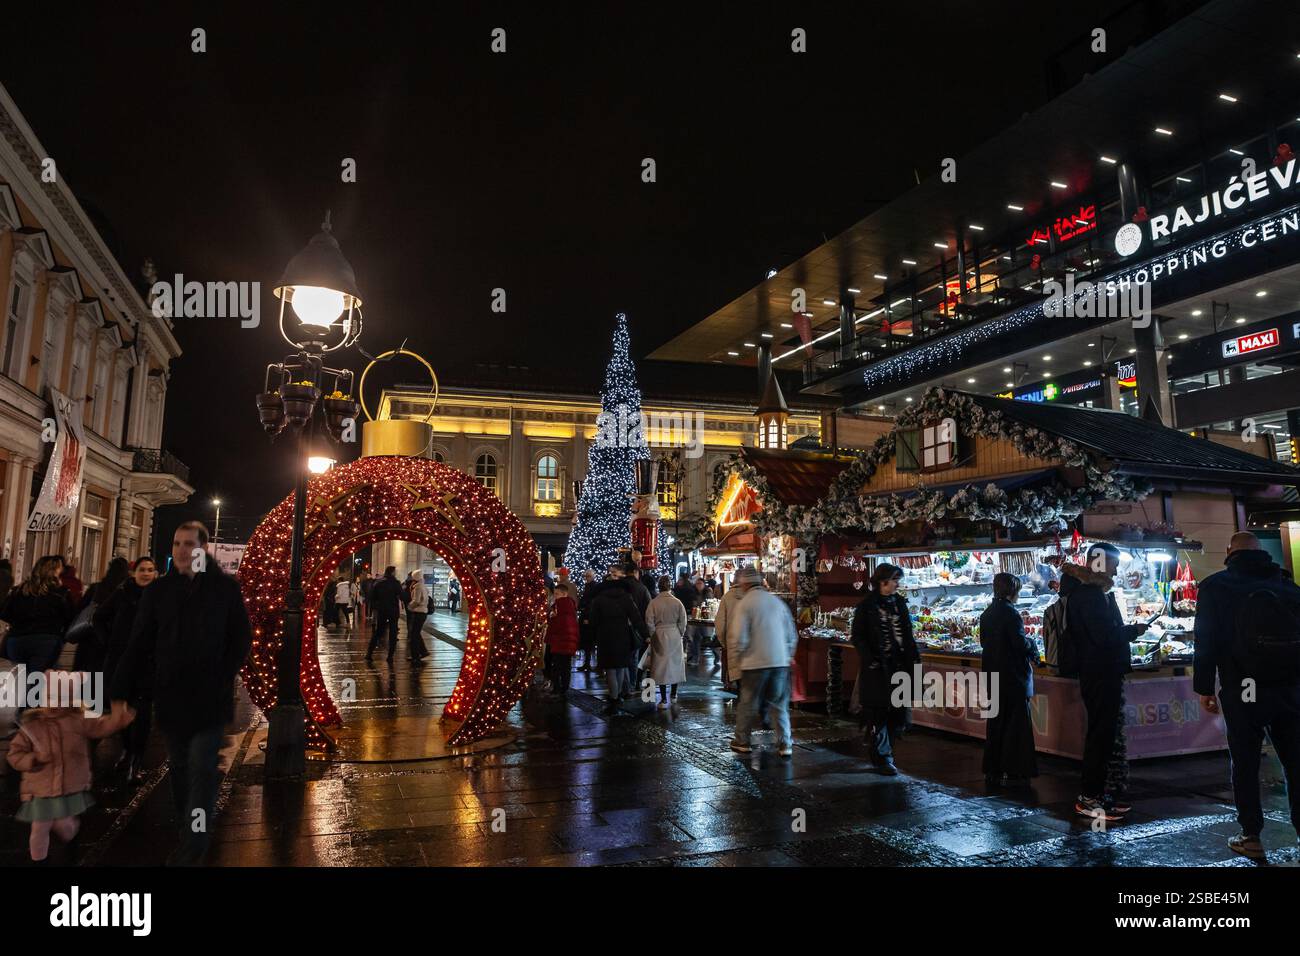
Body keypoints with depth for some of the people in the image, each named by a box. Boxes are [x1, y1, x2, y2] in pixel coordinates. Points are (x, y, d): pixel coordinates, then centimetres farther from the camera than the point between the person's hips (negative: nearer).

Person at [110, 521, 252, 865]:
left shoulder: (225, 587, -5)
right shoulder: (159, 590, 1)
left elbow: (241, 640, 0)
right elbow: (138, 645, 2)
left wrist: (222, 680, -9)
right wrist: (121, 692, -4)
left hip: (210, 699, -3)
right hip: (170, 697, 3)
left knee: (201, 769, -4)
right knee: (180, 769, 14)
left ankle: (195, 845, 3)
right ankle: (188, 834, 28)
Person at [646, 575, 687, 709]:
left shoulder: (653, 603, -10)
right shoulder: (677, 602, -7)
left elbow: (649, 622, -8)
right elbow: (683, 622, -2)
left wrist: (653, 636, 4)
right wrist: (680, 635, 11)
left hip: (659, 637, -2)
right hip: (675, 636, 2)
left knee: (661, 665, 3)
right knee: (675, 664, 15)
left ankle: (664, 699, 1)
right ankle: (674, 695, 26)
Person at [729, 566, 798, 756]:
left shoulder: (745, 603, -7)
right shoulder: (777, 601, 8)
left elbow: (740, 638, -12)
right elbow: (792, 635, 10)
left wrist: (735, 660, 2)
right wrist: (787, 656, 20)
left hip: (755, 662, -4)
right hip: (780, 662, 4)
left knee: (748, 704, 10)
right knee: (779, 704, 11)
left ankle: (742, 741, 21)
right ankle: (785, 744, 9)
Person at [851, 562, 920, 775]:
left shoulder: (899, 603, 12)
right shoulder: (866, 606, -4)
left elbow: (907, 635, 16)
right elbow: (857, 637, -6)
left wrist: (914, 658, 7)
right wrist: (870, 659, -16)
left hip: (900, 666, 5)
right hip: (877, 668, -5)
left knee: (902, 717, 7)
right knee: (878, 715, 2)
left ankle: (882, 749, 27)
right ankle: (882, 758, 15)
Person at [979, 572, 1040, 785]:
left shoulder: (987, 613, 8)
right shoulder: (1010, 613, -16)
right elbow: (1021, 643, -19)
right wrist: (1032, 644, 0)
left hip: (993, 675, 8)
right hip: (1013, 677, -8)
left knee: (996, 722, 14)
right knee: (1017, 725, 2)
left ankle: (992, 771, 19)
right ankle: (1015, 772, 5)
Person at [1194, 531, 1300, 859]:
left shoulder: (1215, 586, -4)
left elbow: (1206, 642, -6)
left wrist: (1204, 688, 1)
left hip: (1242, 692, -3)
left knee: (1244, 764, 7)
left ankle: (1251, 836, 13)